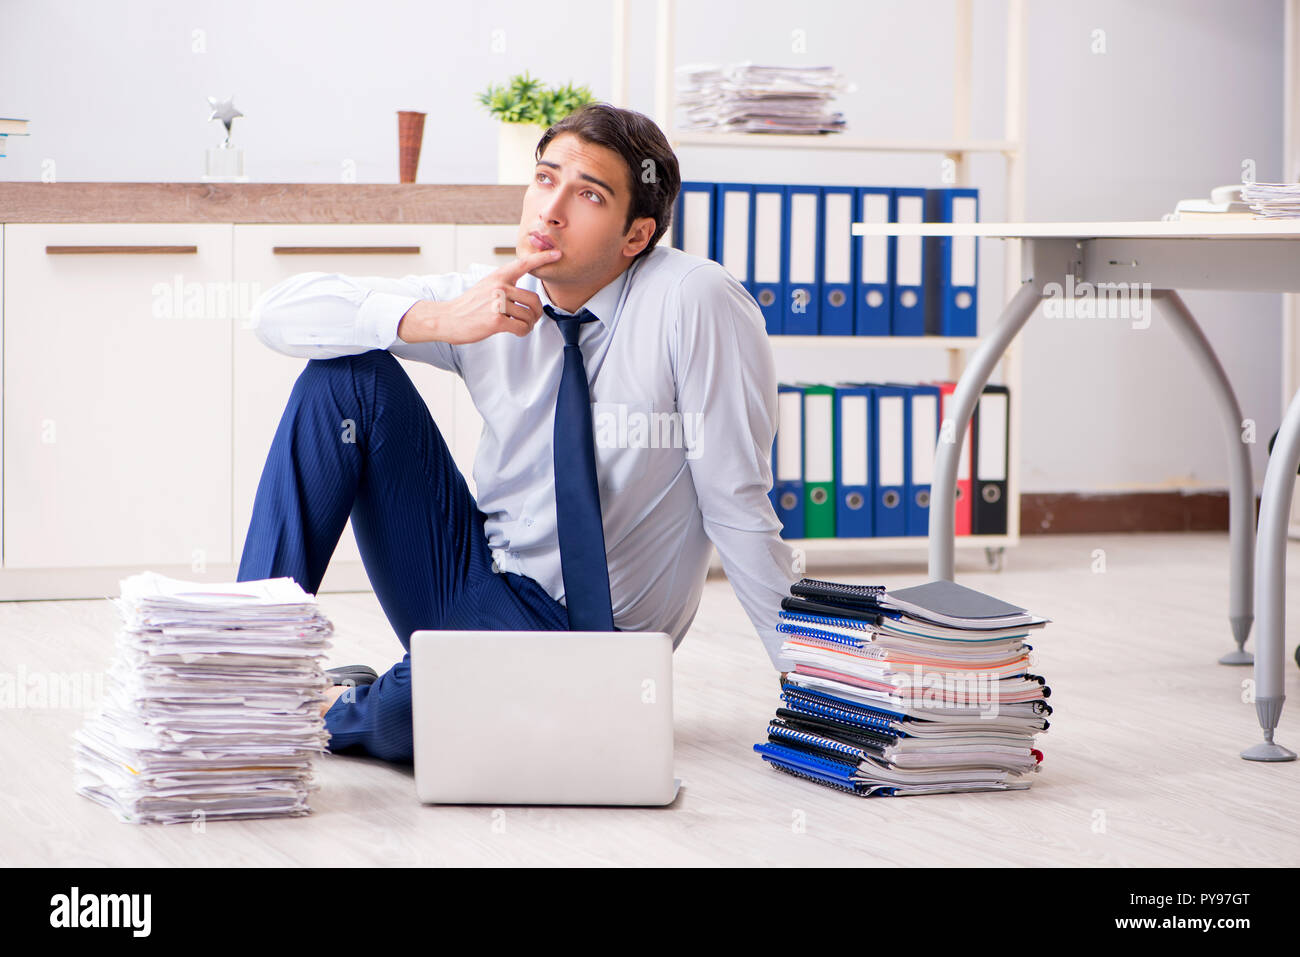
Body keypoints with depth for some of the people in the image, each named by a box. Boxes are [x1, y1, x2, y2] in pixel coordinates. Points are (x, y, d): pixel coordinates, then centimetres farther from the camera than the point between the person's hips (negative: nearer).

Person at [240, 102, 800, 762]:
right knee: (346, 372, -12)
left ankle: (339, 712, -1)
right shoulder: (487, 302, -4)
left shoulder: (695, 300, -18)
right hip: (469, 578, 5)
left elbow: (739, 508, -16)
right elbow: (280, 312, -10)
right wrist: (437, 320, -24)